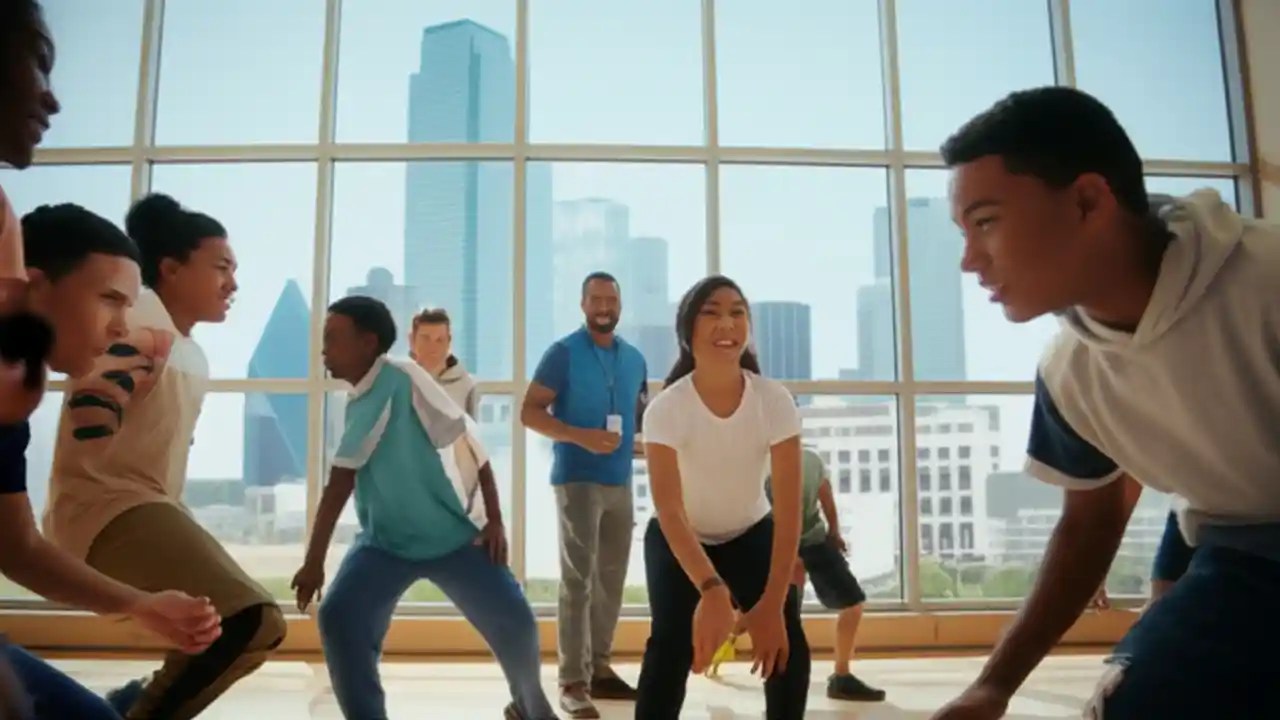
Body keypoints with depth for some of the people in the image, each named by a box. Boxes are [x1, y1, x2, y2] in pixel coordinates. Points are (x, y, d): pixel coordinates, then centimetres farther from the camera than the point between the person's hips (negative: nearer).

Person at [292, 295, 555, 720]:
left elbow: (468, 440, -14)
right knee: (338, 619, -16)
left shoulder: (403, 380, -16)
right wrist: (313, 562, 8)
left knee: (514, 623, -8)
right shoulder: (356, 406, 4)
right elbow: (340, 484, 9)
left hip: (454, 536, -5)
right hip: (385, 542, 5)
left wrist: (494, 520, -14)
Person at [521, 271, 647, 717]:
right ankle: (573, 683, -3)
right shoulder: (563, 353, -6)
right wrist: (581, 436, -22)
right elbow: (530, 412, -10)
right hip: (577, 479, -6)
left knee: (612, 578, 11)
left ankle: (599, 667, 24)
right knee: (579, 579, -8)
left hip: (621, 482, 6)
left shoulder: (634, 359, 11)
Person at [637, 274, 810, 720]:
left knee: (787, 643, -16)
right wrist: (712, 590, -51)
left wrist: (773, 603, -33)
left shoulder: (775, 400, -24)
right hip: (680, 540, -1)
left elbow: (788, 510, -25)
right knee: (671, 641, -22)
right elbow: (669, 509, -36)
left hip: (751, 535, 2)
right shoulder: (666, 408, -28)